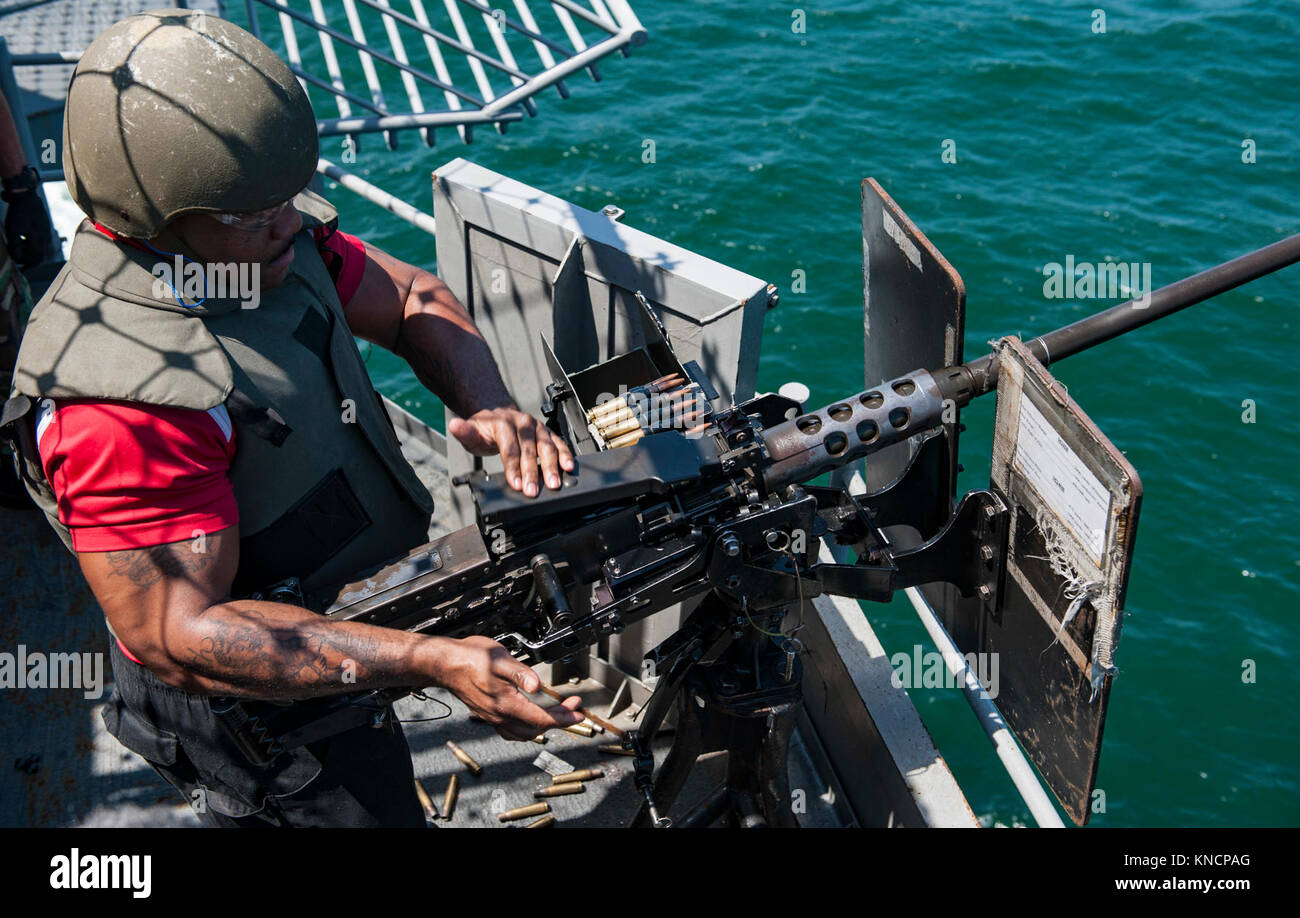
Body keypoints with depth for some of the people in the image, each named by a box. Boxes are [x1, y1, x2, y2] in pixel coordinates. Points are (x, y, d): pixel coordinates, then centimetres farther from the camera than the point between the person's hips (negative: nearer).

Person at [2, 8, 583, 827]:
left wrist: (493, 410, -20)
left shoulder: (269, 233, -12)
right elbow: (178, 638, -36)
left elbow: (414, 301, 1)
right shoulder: (119, 402, -37)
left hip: (337, 627, 8)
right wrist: (431, 662, -42)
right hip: (263, 715, -8)